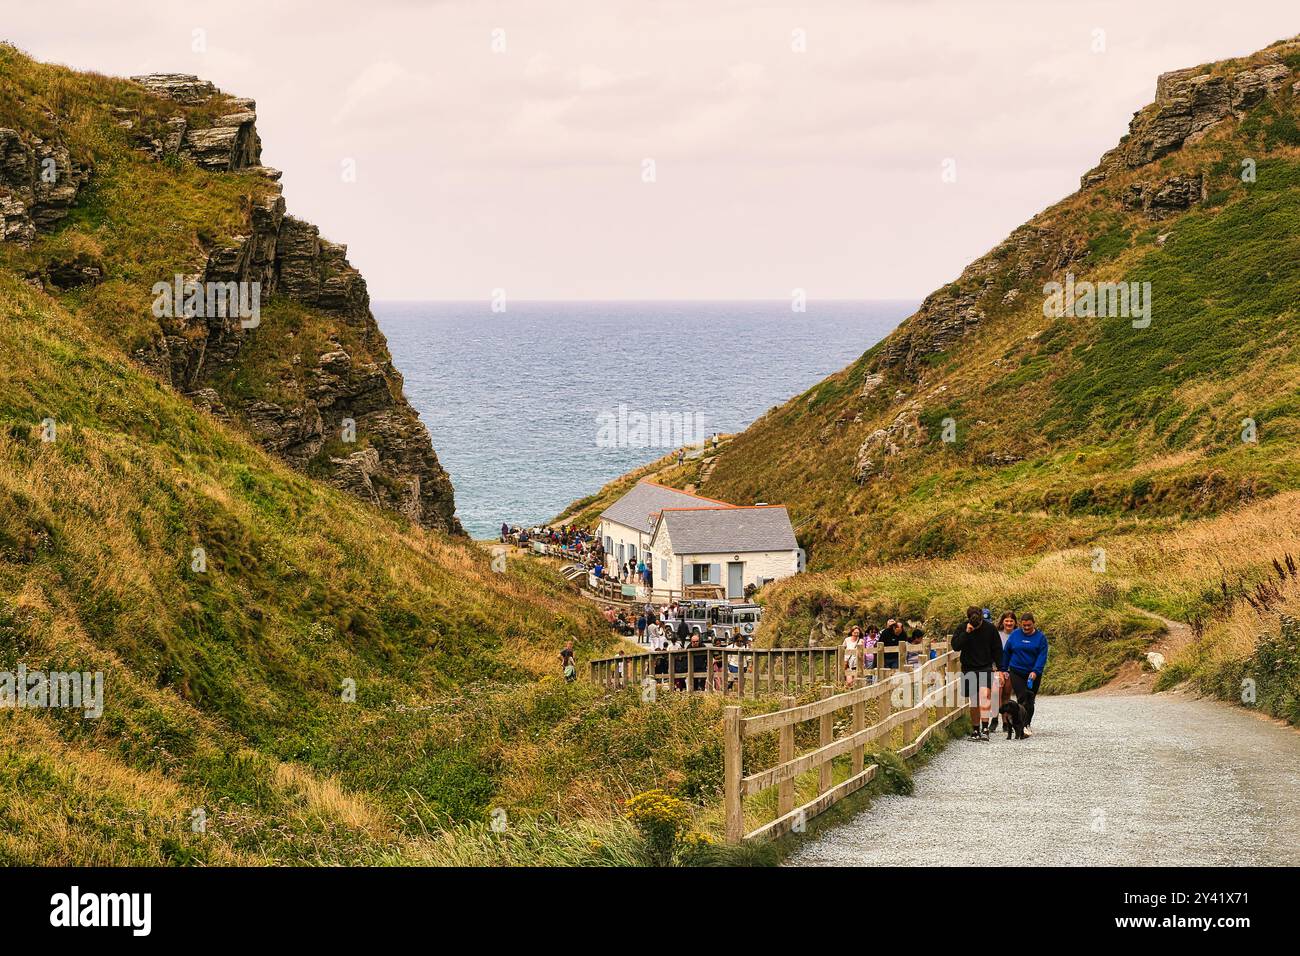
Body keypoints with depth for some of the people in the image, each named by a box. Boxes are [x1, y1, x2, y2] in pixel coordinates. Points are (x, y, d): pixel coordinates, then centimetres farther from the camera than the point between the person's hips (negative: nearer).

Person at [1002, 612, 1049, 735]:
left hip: (1033, 674, 0)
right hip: (1017, 673, 0)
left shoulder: (1040, 637, -3)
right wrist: (1004, 669, 8)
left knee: (1030, 700, 6)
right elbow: (1006, 652, 10)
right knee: (1022, 699, -10)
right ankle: (1023, 726, -17)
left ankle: (1026, 725, 16)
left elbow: (1042, 656, -10)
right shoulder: (1015, 635, 2)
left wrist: (1035, 672, -22)